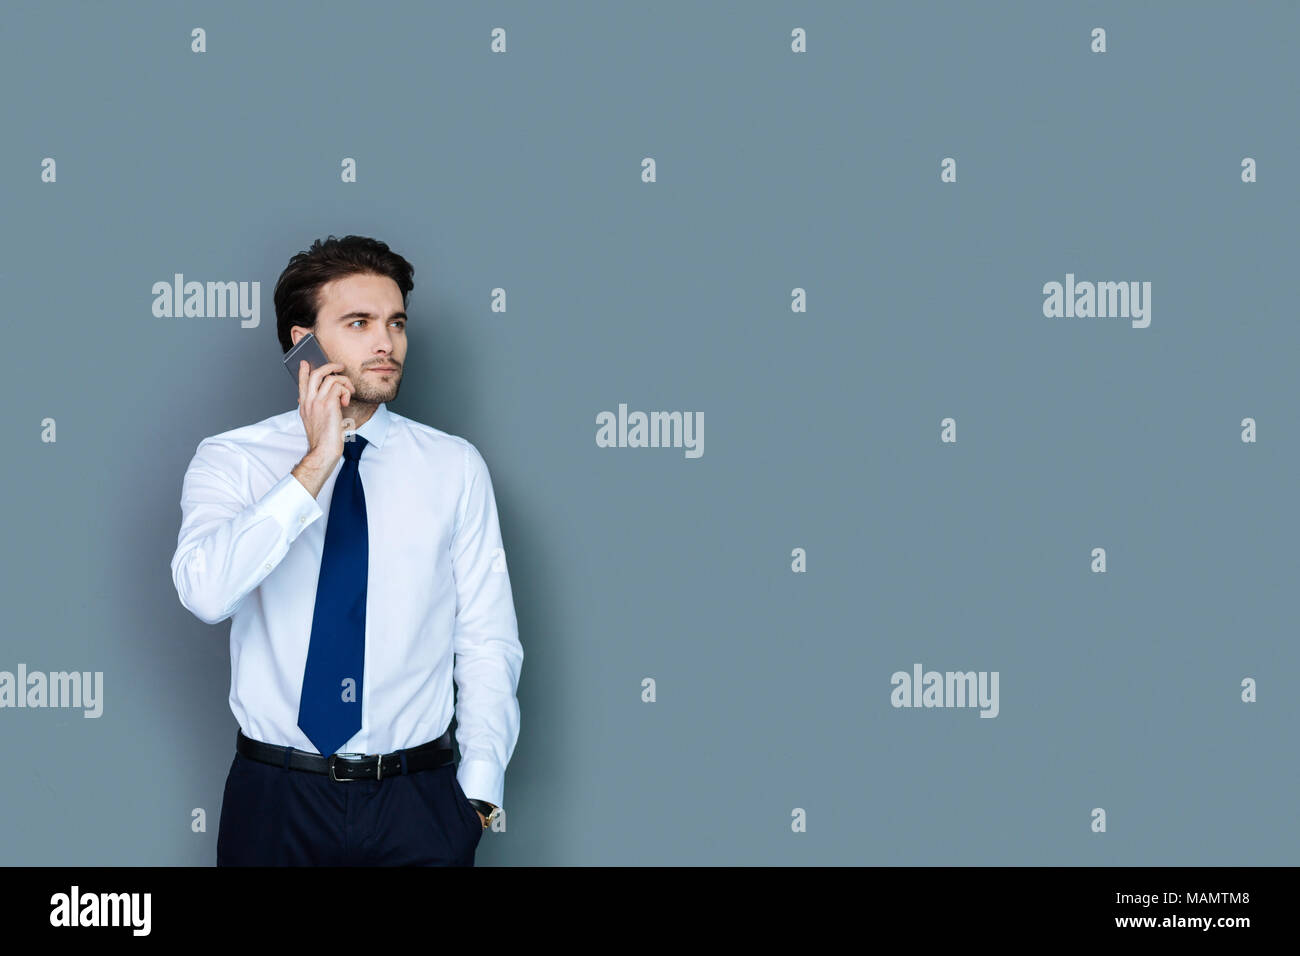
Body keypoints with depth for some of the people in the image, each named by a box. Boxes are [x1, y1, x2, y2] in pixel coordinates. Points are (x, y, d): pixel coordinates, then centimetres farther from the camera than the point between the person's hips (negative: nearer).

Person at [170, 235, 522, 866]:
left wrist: (479, 790, -5)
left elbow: (488, 642, 3)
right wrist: (316, 465, -20)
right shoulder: (230, 460, -1)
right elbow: (205, 593, -20)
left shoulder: (455, 468, 4)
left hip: (418, 808, 1)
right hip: (276, 798, -1)